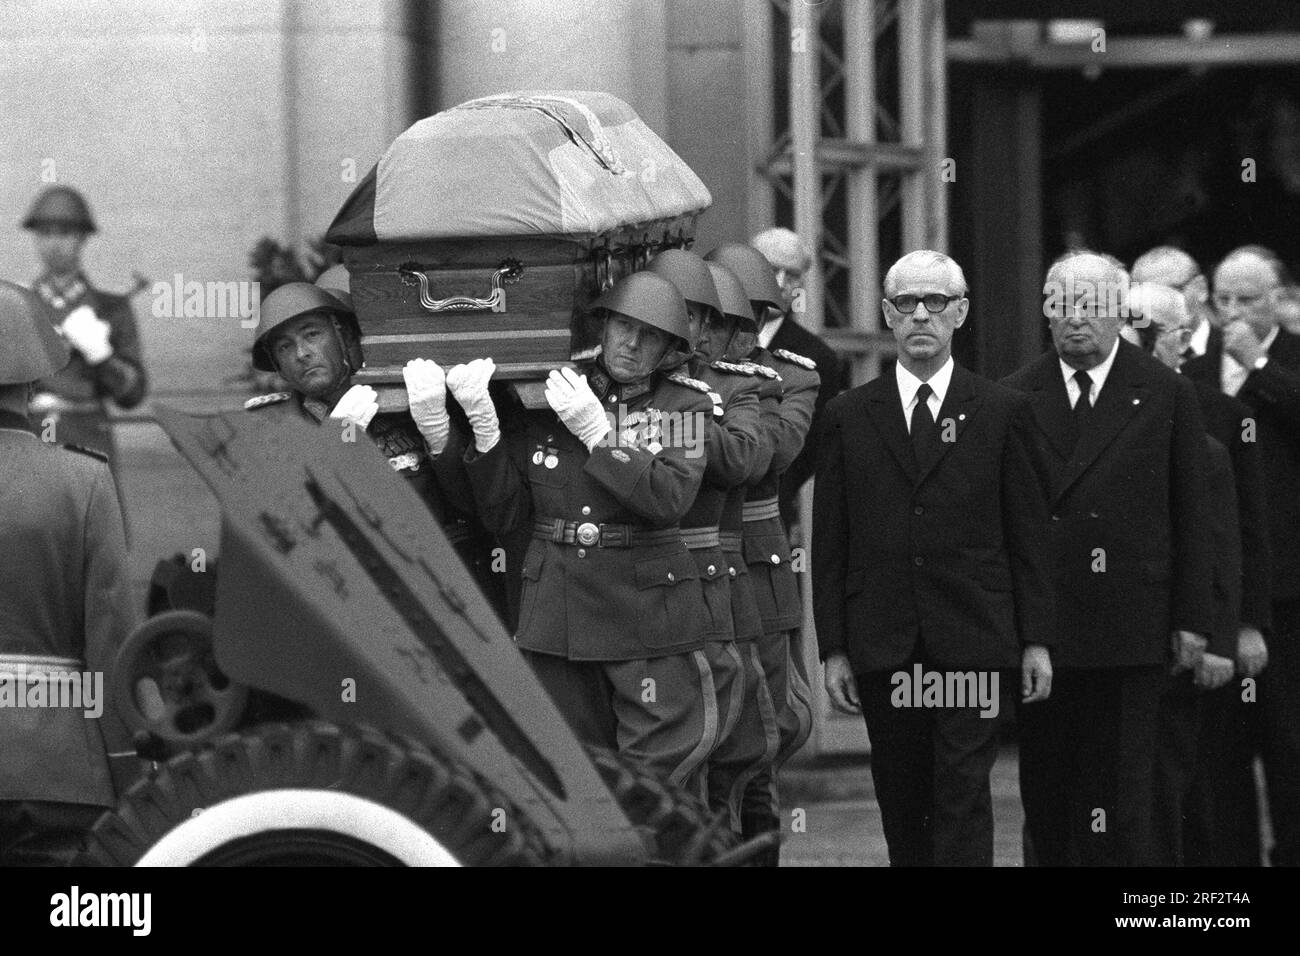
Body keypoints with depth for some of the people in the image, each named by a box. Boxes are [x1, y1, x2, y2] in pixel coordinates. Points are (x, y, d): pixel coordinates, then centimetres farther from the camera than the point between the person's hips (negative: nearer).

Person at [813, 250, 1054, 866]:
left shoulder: (1002, 412, 6)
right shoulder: (849, 415, 8)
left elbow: (1027, 535, 6)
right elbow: (829, 544, 7)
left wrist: (1036, 640, 1)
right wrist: (833, 648, 1)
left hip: (973, 642, -2)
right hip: (882, 648, 2)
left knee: (963, 798, -8)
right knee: (901, 806, 6)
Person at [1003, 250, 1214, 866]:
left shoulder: (1167, 395, 4)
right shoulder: (1014, 398, 8)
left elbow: (1190, 516, 5)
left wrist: (1191, 619, 0)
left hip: (1131, 628, -2)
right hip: (1038, 626, 2)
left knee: (1119, 792, -5)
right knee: (1045, 796, 5)